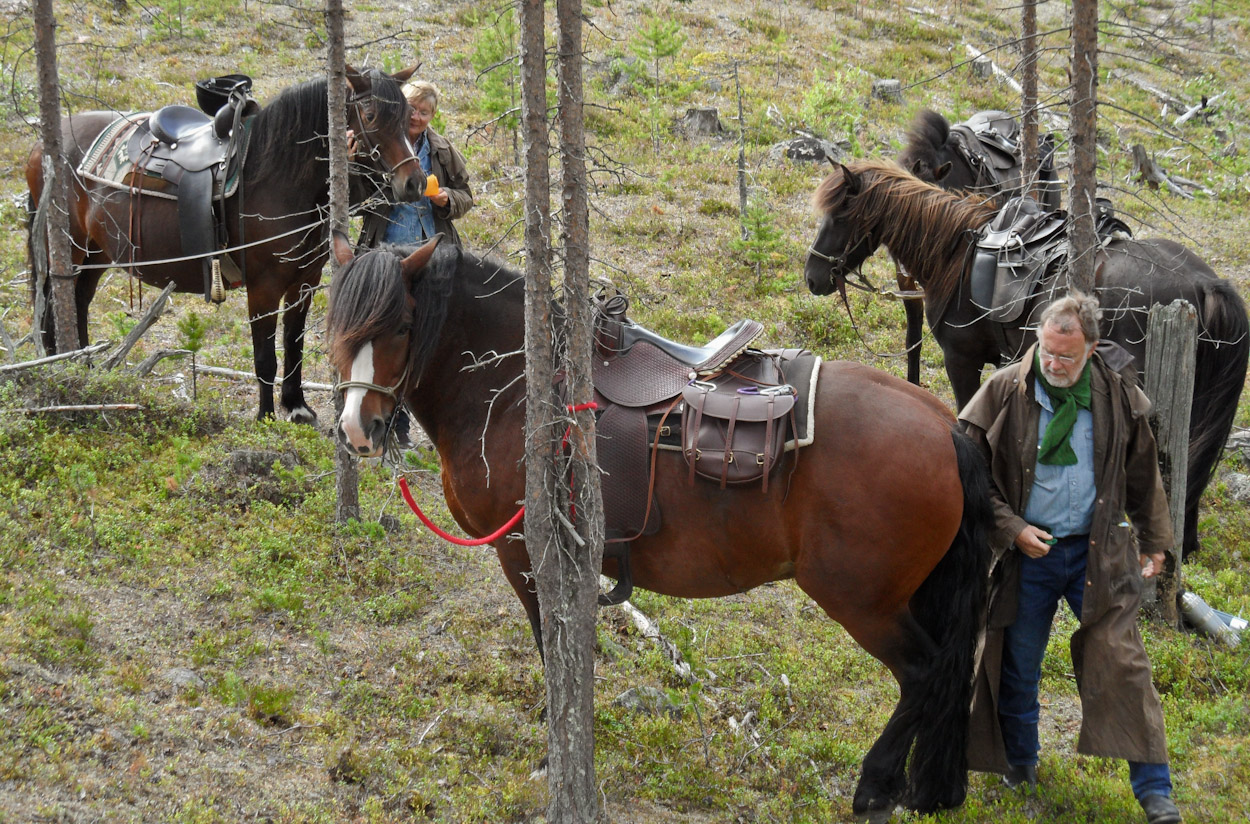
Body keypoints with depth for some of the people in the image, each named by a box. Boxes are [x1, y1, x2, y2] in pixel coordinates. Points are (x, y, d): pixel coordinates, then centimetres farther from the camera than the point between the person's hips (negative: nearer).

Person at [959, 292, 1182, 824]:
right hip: (1026, 551, 0)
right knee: (1018, 666, 12)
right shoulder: (1004, 392, -8)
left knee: (1123, 665, -5)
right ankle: (1019, 766, 35)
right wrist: (1011, 527, -12)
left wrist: (1154, 541, 17)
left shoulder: (1117, 395, -3)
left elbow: (1143, 475, 11)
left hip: (1097, 552, 0)